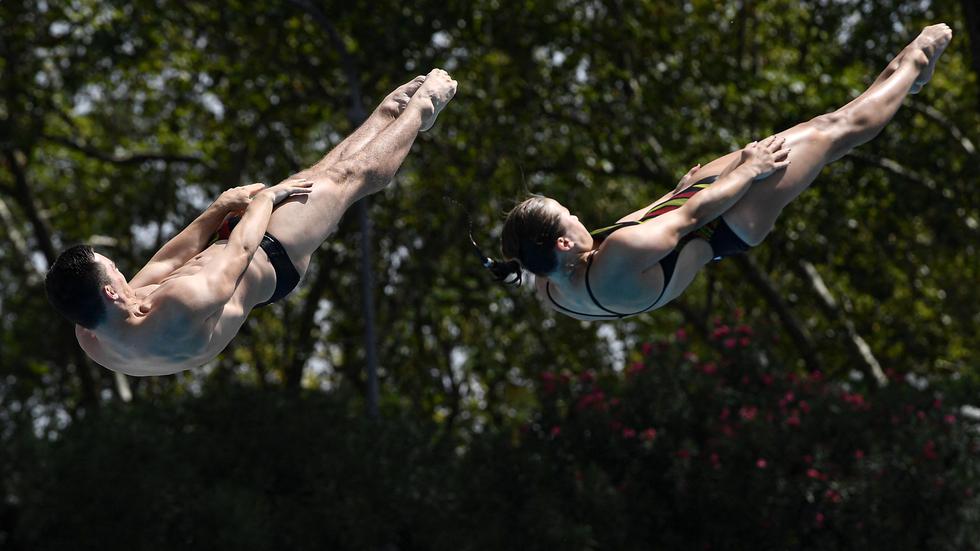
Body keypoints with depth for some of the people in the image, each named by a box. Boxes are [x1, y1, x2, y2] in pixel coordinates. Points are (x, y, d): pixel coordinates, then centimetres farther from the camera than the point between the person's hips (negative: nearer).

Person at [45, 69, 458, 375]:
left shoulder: (91, 337, -24)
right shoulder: (180, 308, -50)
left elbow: (165, 262, -8)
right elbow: (240, 252, -30)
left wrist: (219, 208, -6)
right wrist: (264, 199, -12)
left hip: (225, 253, 7)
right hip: (273, 261, -7)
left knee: (320, 173, 19)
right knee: (350, 175, 9)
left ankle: (390, 113, 46)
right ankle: (421, 109, 38)